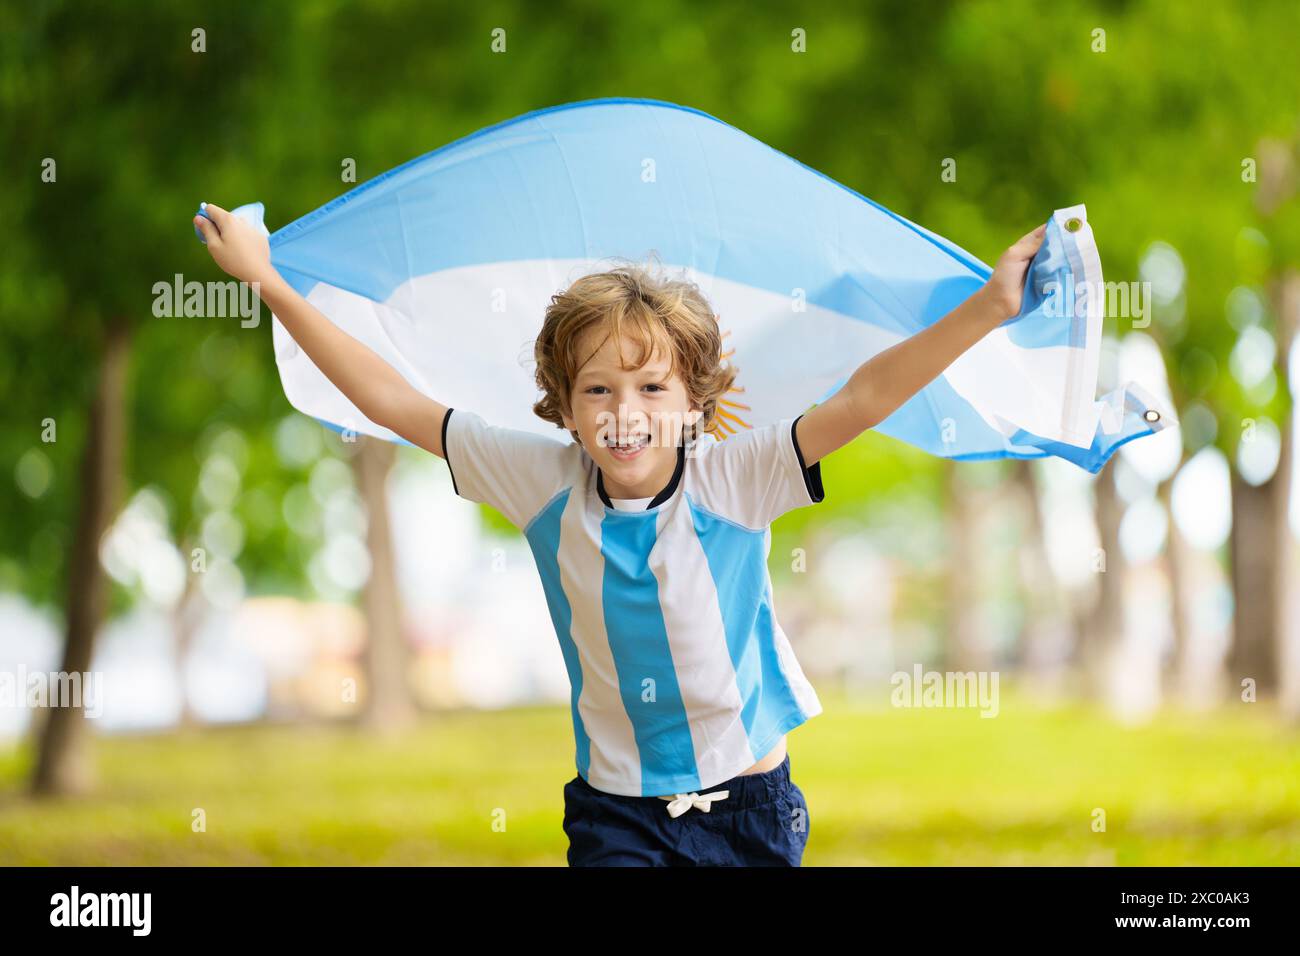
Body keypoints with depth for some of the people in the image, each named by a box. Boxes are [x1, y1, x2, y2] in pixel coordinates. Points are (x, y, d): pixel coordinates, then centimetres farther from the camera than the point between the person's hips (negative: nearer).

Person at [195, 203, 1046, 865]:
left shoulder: (732, 480, -12)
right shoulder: (544, 483, -6)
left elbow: (862, 400, -23)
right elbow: (392, 401, -1)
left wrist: (992, 307, -35)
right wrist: (267, 281, 0)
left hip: (748, 803, 0)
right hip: (618, 816, 0)